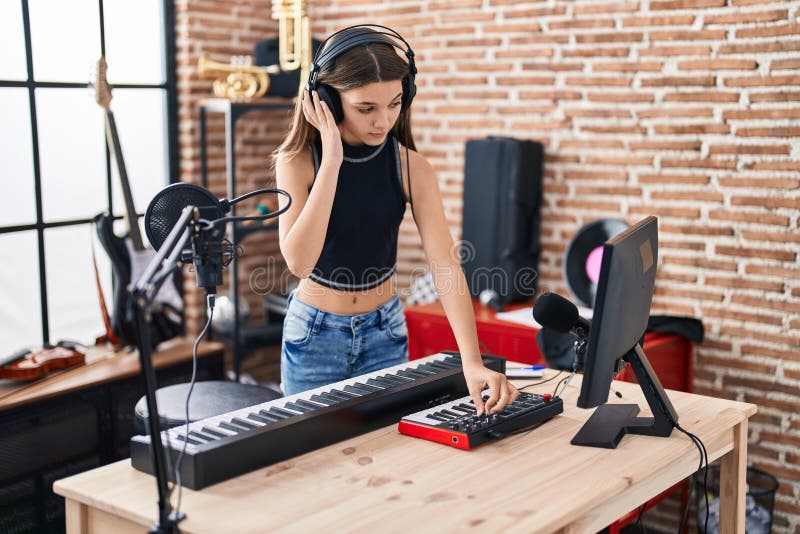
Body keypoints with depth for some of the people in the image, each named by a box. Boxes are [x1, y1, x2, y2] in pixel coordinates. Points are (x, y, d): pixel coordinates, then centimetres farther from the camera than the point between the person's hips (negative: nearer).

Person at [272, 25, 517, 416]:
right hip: (314, 334, -1)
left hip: (385, 331, 2)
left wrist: (472, 362, -32)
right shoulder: (298, 162, -16)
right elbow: (298, 262, -29)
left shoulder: (411, 167, -13)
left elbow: (445, 265, -21)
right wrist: (331, 162, -32)